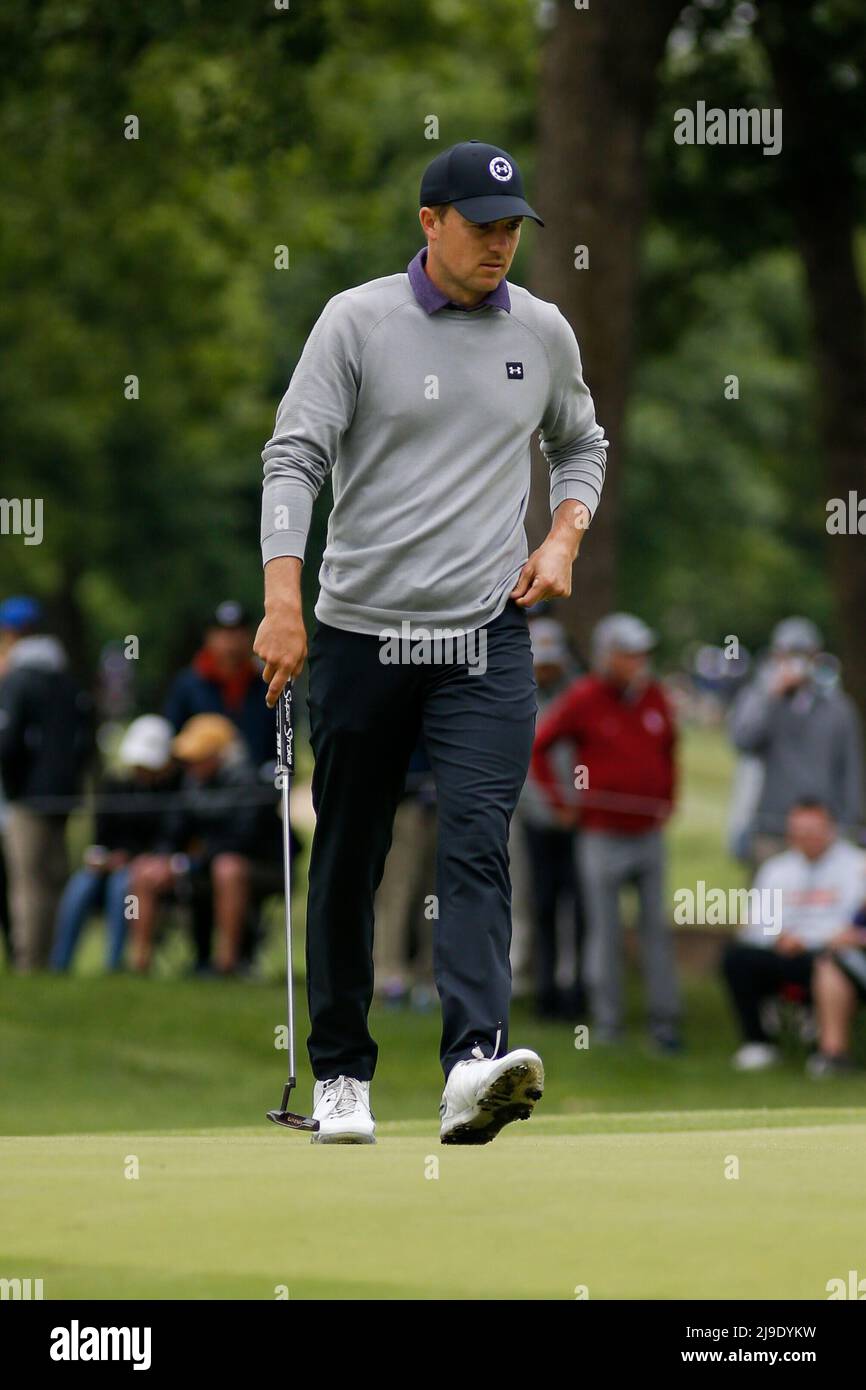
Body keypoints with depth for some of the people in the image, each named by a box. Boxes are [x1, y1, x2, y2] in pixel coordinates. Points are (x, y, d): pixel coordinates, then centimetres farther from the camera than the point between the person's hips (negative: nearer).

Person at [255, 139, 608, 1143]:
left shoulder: (543, 333, 7)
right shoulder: (358, 321, -3)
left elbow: (580, 445, 25)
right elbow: (294, 457, -9)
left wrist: (563, 537, 5)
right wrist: (283, 602, -20)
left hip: (487, 639, 1)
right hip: (361, 634, -1)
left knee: (477, 842, -16)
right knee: (347, 862, 7)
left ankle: (474, 1068, -28)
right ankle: (340, 1074, 20)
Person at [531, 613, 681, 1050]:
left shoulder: (654, 697, 5)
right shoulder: (582, 700, -8)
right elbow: (538, 747, -2)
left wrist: (667, 799, 15)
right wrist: (559, 803, -4)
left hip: (649, 834, 4)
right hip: (603, 837, -4)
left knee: (657, 929, 3)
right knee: (604, 932, 2)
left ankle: (664, 1020, 5)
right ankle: (606, 1021, 7)